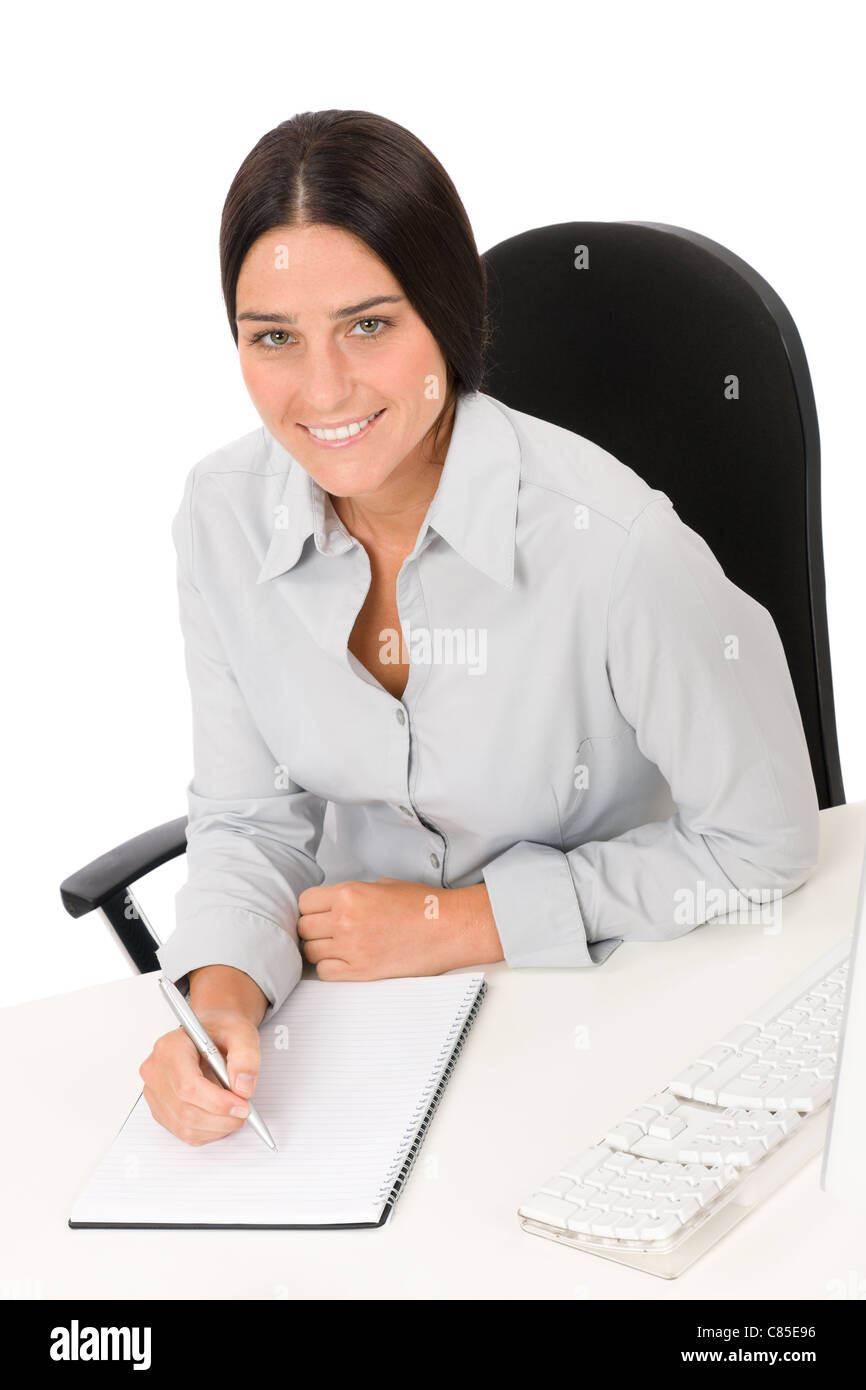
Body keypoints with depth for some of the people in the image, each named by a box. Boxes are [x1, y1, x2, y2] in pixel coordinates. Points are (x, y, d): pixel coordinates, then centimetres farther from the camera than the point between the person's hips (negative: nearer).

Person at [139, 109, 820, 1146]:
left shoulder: (610, 541, -24)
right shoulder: (223, 516, -9)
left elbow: (759, 840, -14)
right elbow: (250, 818, 0)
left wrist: (451, 922, -13)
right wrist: (222, 997, -21)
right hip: (369, 1008, 3)